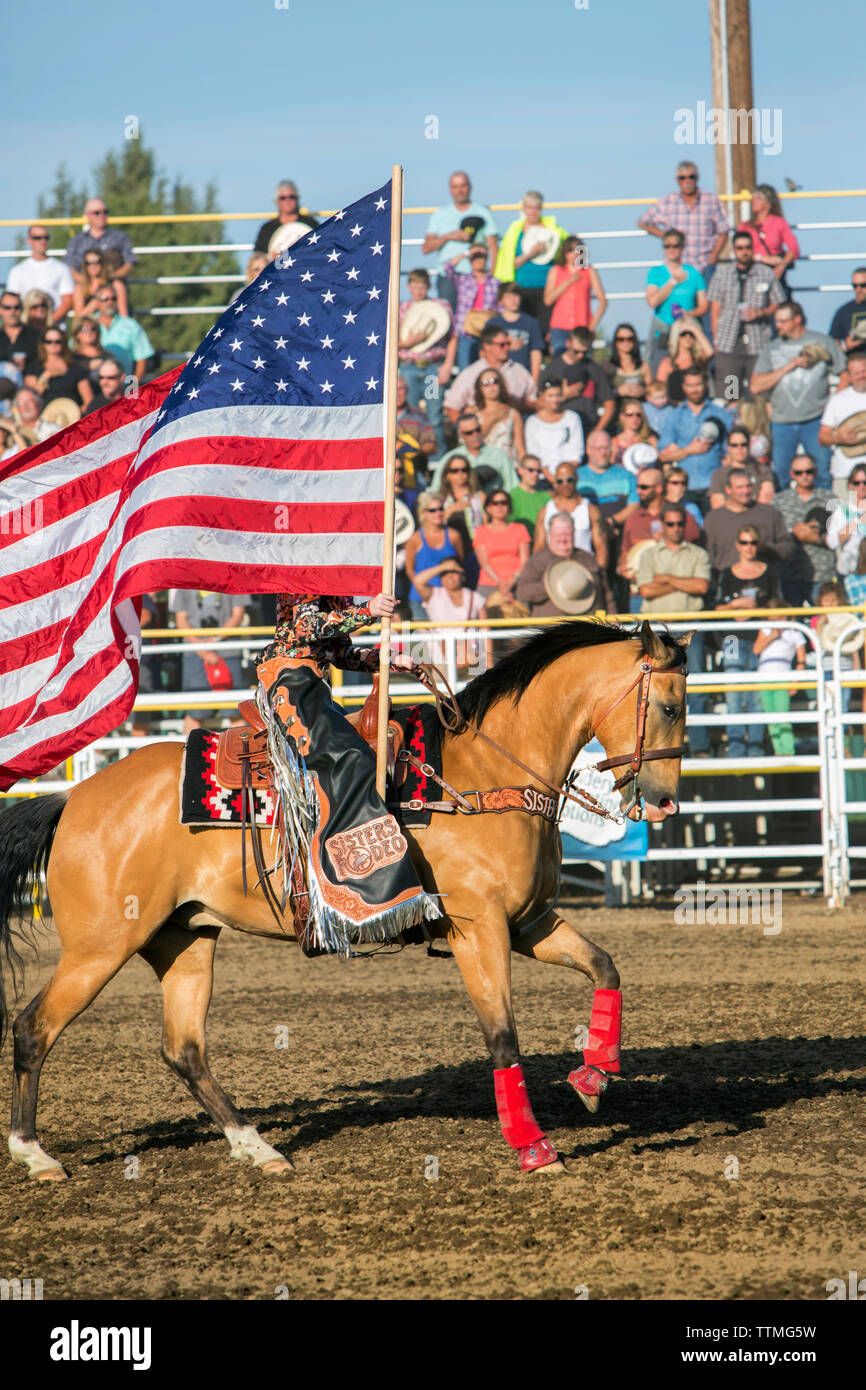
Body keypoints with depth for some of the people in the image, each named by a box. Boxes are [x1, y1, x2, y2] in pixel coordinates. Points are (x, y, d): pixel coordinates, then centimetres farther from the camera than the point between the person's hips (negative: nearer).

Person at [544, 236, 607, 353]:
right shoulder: (555, 271, 10)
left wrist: (593, 325, -6)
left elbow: (602, 301, 3)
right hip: (560, 329, 0)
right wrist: (568, 282, -5)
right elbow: (548, 299, 0)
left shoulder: (590, 272, 7)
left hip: (582, 329, 0)